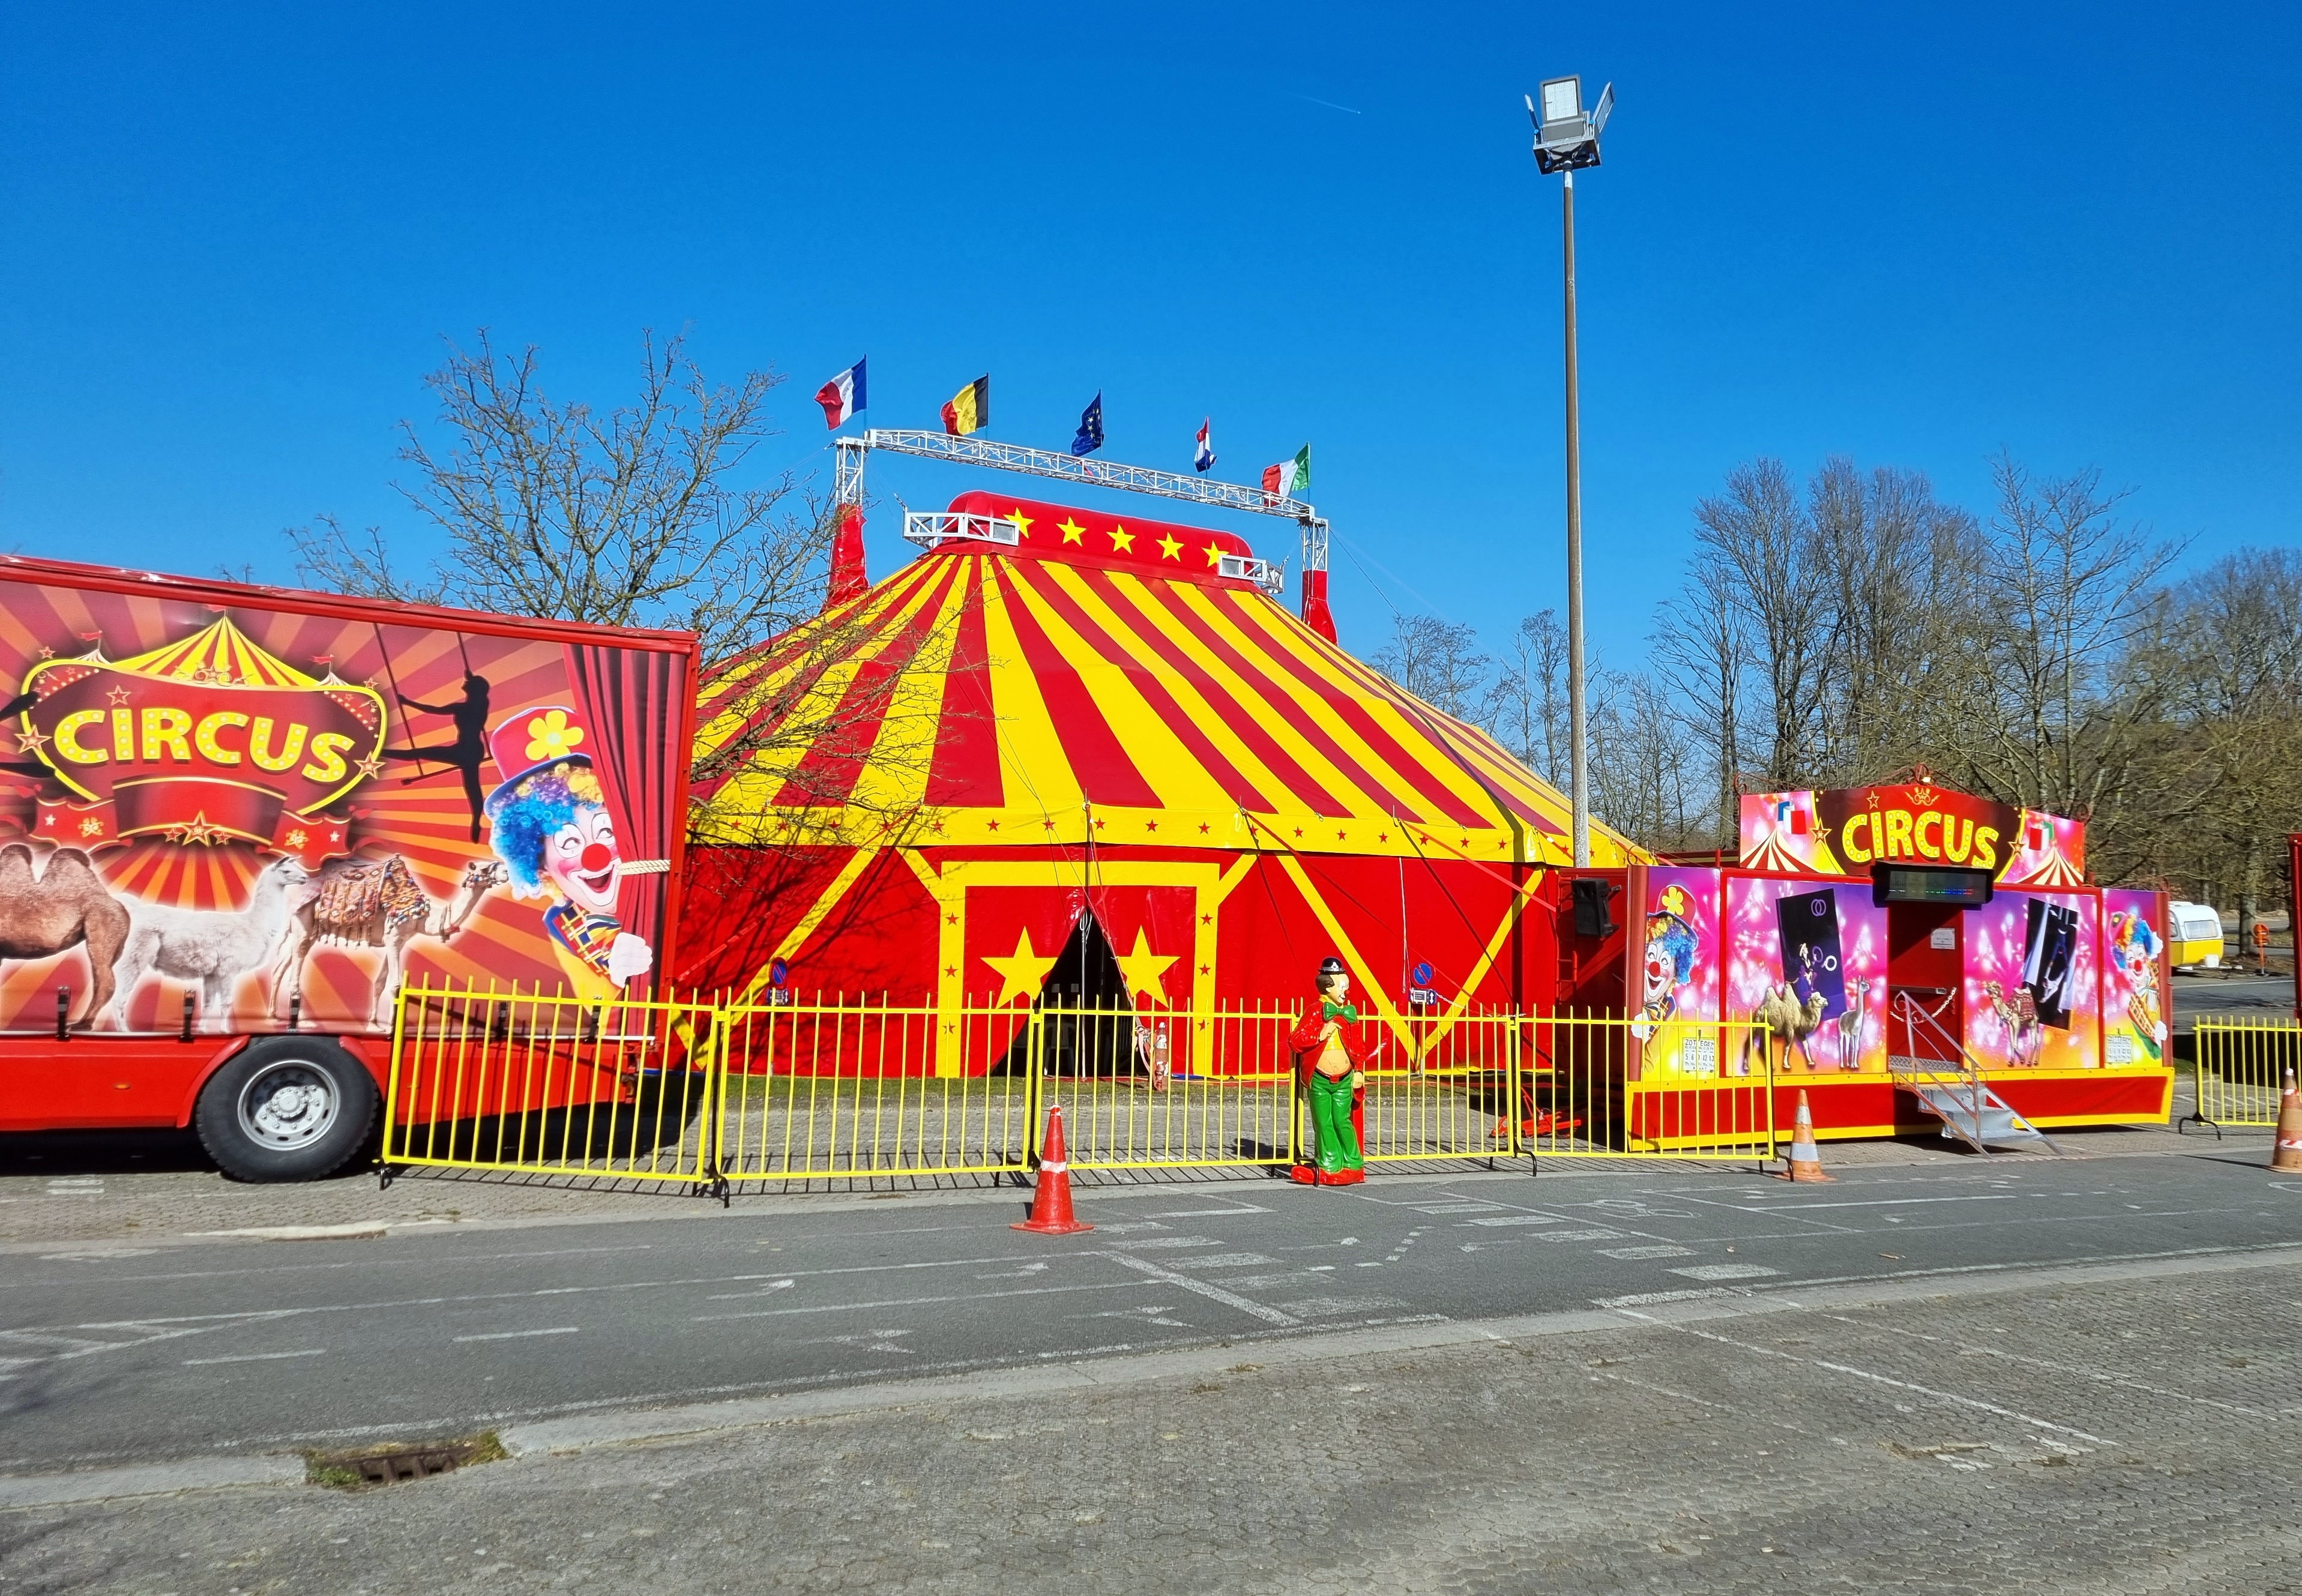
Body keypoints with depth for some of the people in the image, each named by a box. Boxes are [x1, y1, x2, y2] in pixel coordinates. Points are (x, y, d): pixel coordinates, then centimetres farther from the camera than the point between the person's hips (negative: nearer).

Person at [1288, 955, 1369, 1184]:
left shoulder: (1349, 1014, 7)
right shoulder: (1315, 1012, -6)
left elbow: (1358, 1046, 12)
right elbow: (1295, 1040, -11)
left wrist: (1359, 1070, 4)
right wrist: (1319, 1036, -20)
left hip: (1344, 1080, 2)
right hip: (1319, 1079, -2)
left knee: (1342, 1121, 1)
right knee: (1323, 1123, 4)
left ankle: (1352, 1166, 12)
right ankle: (1329, 1166, 13)